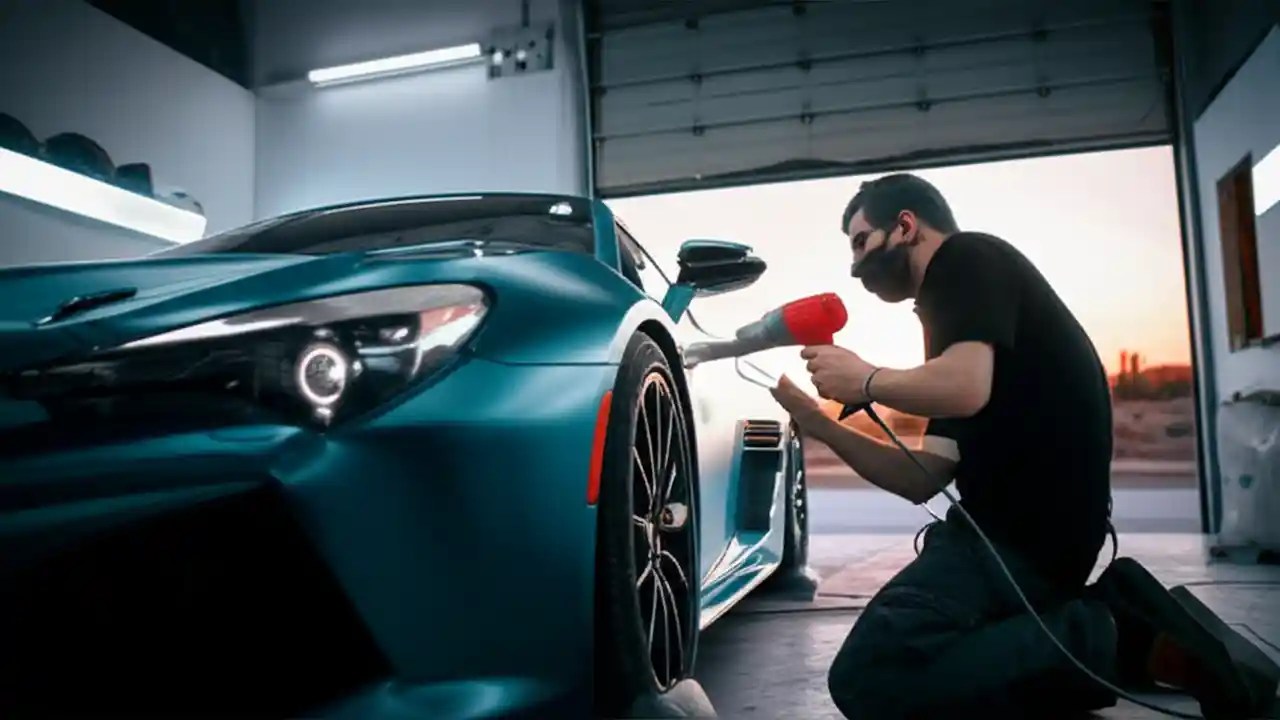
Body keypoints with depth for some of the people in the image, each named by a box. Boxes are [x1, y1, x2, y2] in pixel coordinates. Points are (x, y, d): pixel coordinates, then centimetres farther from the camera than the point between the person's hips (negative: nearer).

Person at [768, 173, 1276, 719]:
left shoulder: (968, 258, -4)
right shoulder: (955, 304, 22)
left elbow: (964, 390, -25)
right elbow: (923, 481, 15)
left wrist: (865, 380, -7)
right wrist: (819, 424, 10)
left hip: (1023, 530, -10)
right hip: (1023, 527, 10)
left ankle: (1108, 636, -12)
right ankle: (1128, 629, 9)